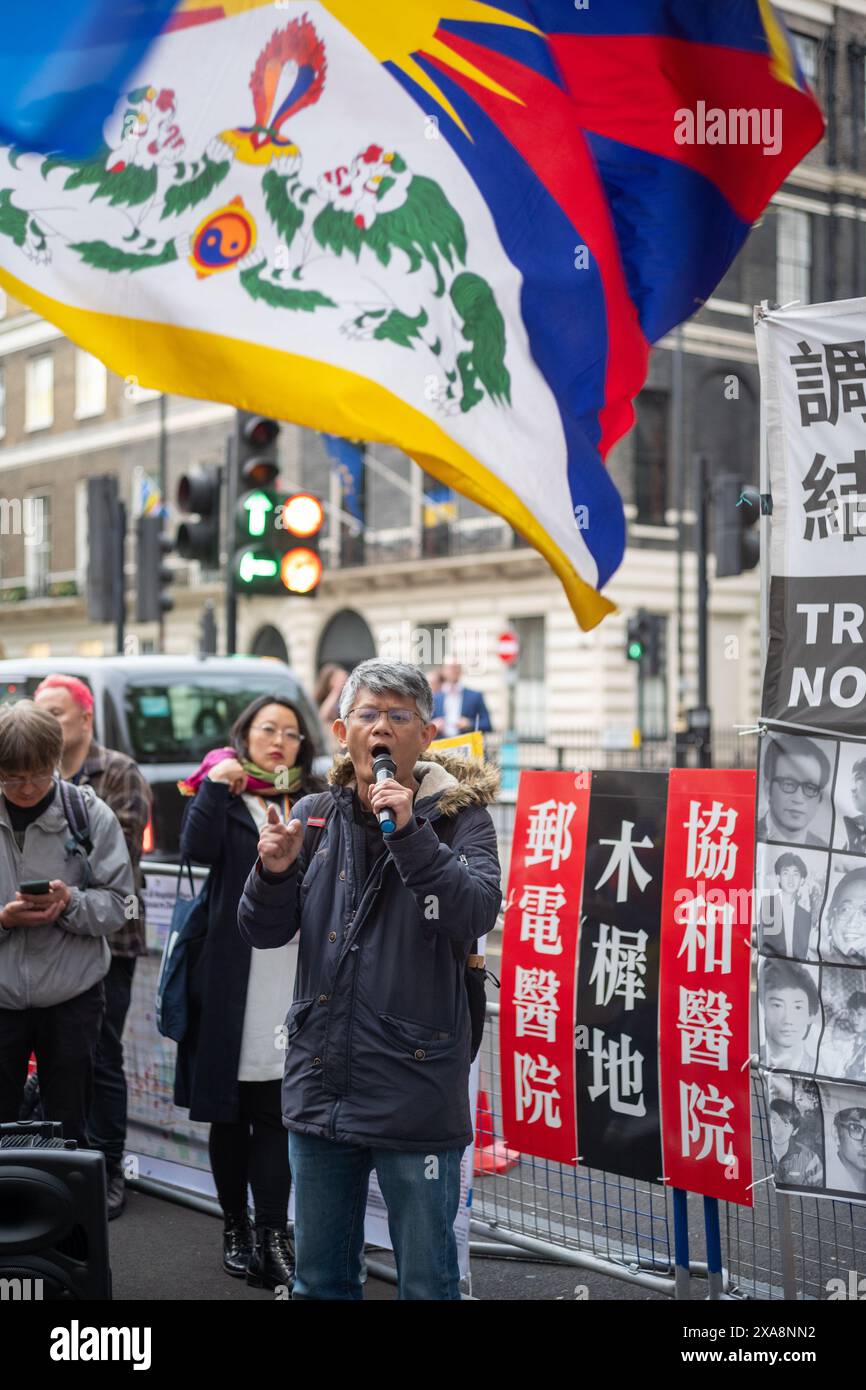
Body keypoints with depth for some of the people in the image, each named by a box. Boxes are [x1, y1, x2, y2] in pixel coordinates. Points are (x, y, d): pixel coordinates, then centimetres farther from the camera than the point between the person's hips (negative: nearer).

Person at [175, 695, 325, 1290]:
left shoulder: (315, 799, 11)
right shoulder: (220, 790, 6)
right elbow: (197, 848, -12)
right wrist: (217, 785, -18)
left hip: (293, 969, 1)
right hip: (231, 975, -1)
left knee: (274, 1111, -1)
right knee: (229, 1111, 8)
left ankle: (273, 1235, 0)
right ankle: (236, 1228, 22)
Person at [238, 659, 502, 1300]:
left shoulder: (459, 816, -4)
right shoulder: (315, 816, 7)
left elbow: (478, 911, -21)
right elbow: (264, 932, 7)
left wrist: (409, 833, -28)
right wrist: (274, 872, -12)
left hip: (416, 1092, -4)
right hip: (320, 1087, 4)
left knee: (427, 1281, 8)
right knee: (318, 1280, 18)